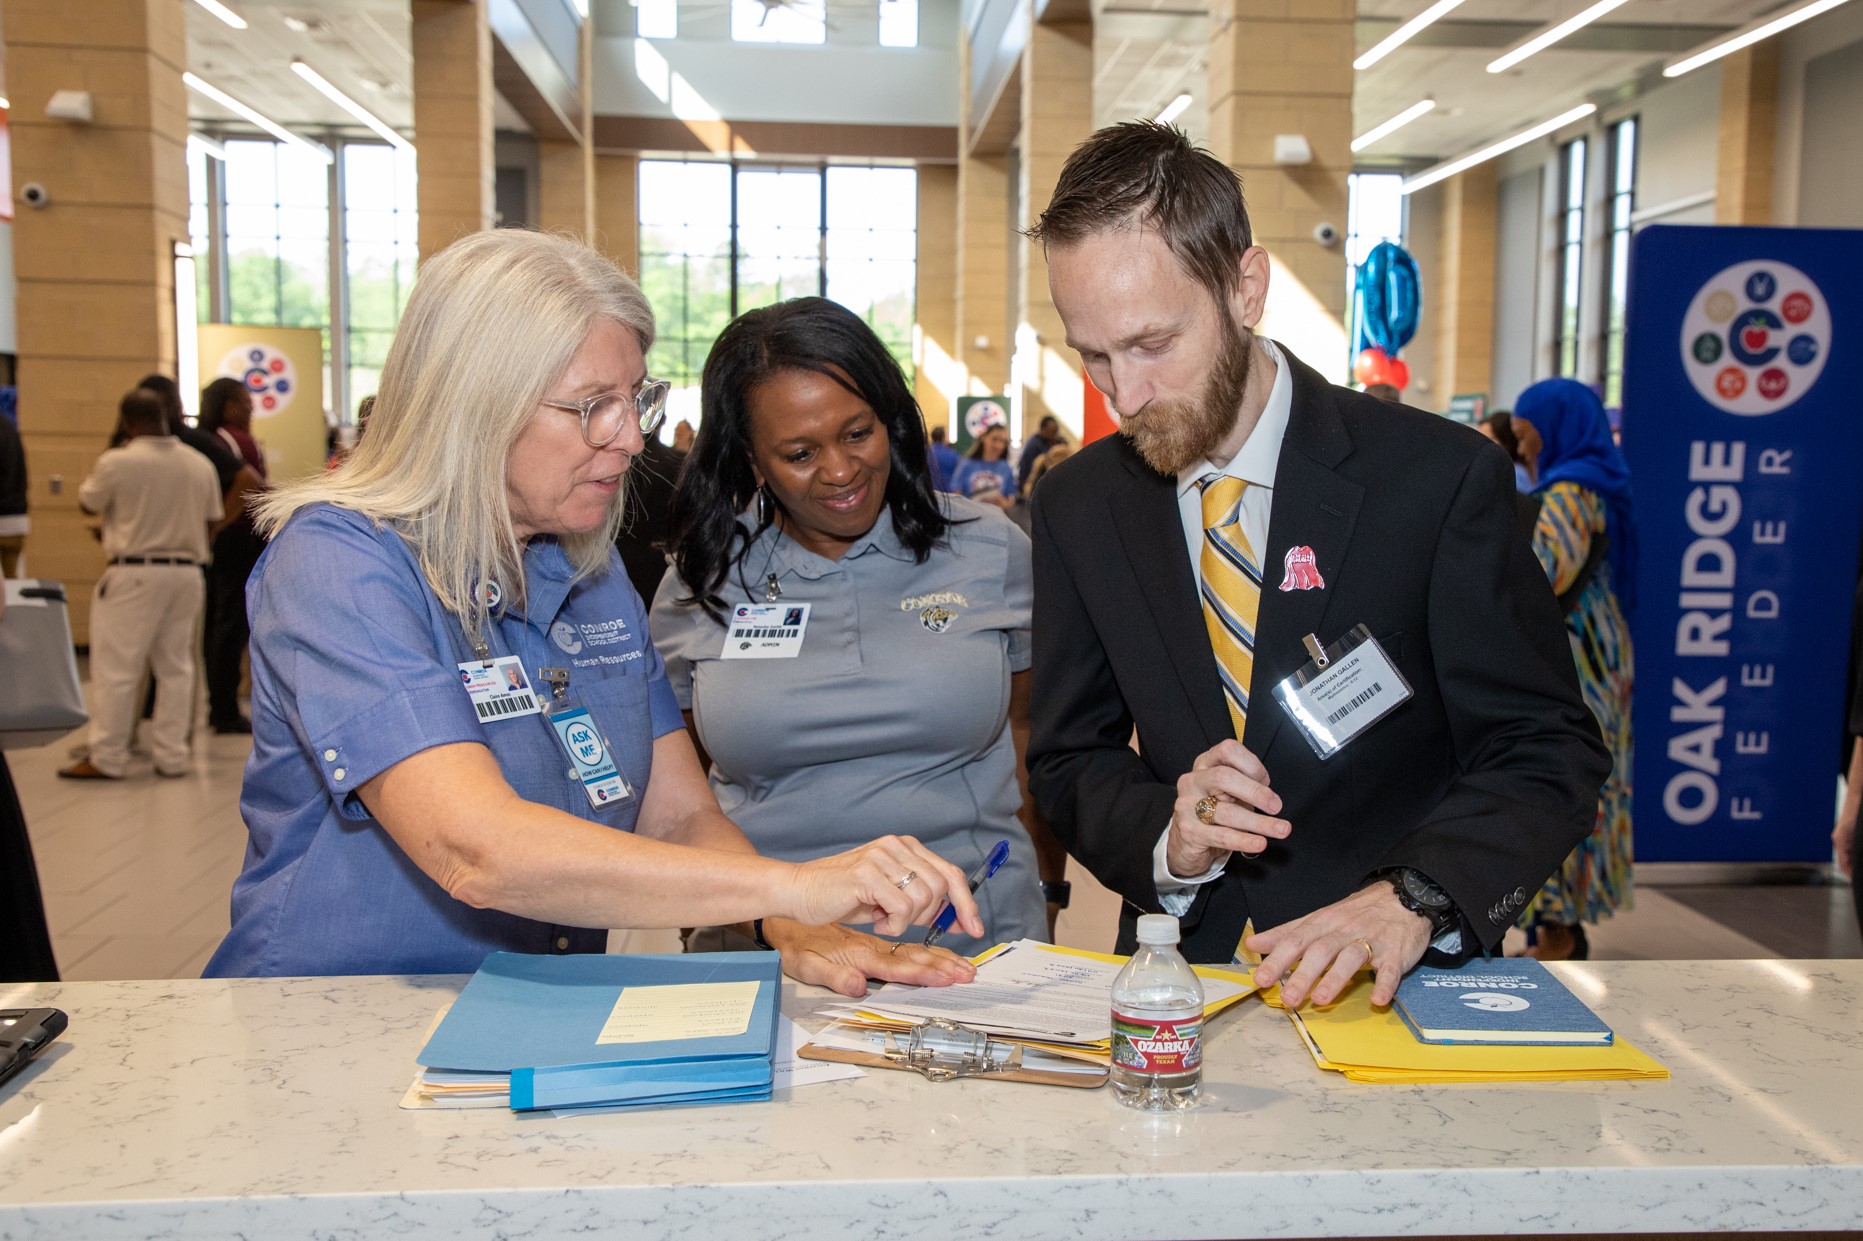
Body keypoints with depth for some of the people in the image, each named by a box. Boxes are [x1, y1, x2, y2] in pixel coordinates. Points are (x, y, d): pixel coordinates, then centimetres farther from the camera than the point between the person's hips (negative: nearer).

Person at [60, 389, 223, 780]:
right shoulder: (200, 464, 3)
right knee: (176, 667, 10)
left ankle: (106, 758, 6)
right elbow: (212, 520, 10)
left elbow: (87, 504, 4)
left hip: (134, 574, -5)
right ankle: (172, 756, 14)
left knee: (116, 668, 2)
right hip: (186, 572, 5)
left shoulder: (117, 462, -11)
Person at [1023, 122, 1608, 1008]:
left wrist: (1414, 899, -23)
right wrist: (1168, 835, -14)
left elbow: (1548, 751, -6)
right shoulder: (1076, 507, 3)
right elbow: (1070, 761, 7)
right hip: (1181, 970, 2)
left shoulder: (1440, 477, -7)